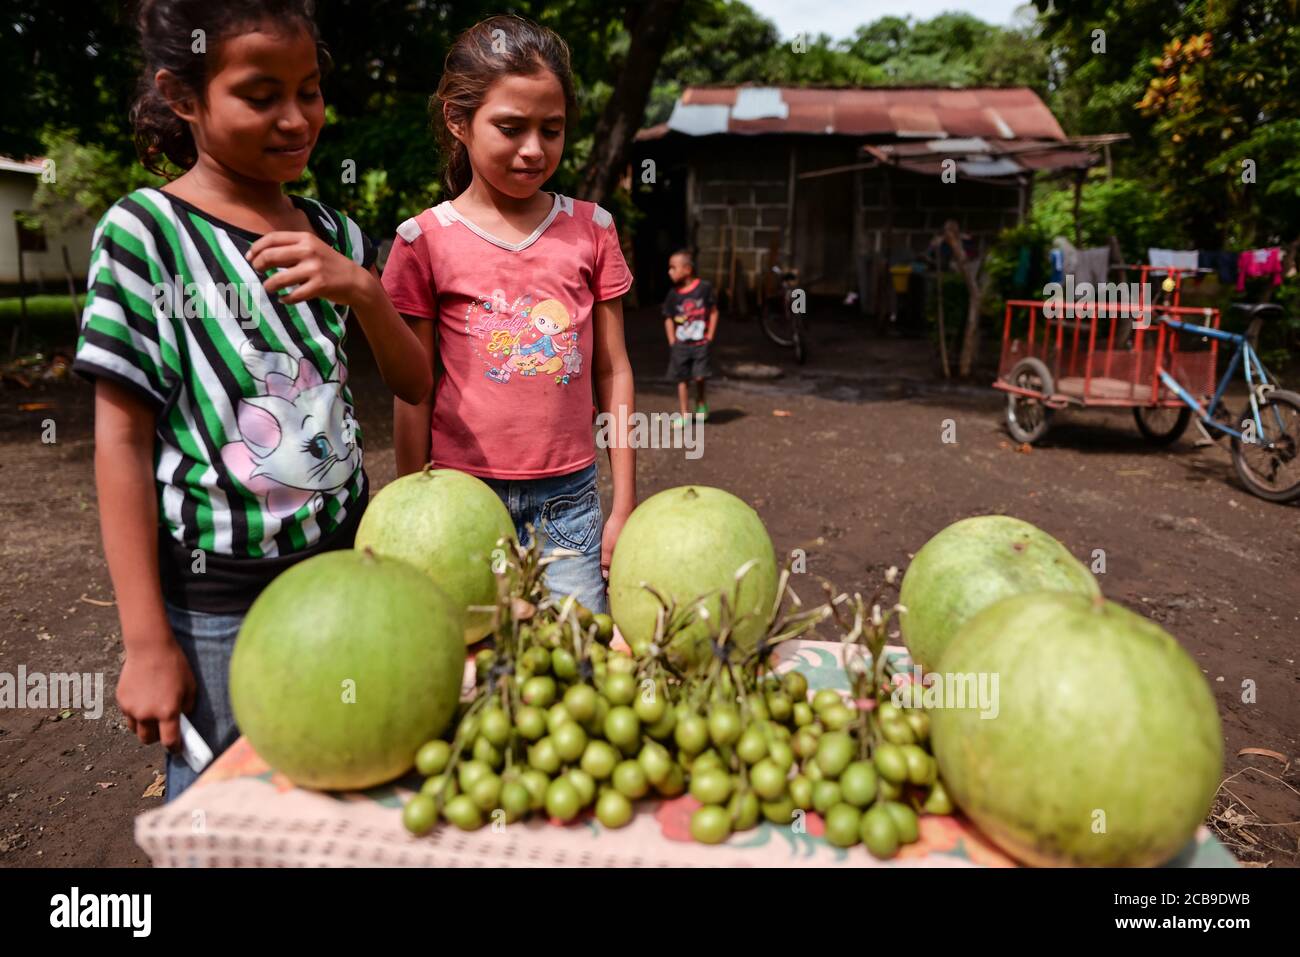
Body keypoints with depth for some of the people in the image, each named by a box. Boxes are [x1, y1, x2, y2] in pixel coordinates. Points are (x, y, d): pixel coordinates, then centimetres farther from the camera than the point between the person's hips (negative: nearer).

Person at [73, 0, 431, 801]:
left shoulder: (333, 234, 4)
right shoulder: (145, 232, -10)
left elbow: (415, 387, 4)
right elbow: (122, 441, -10)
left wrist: (361, 289, -16)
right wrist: (147, 642, -11)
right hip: (217, 605, -4)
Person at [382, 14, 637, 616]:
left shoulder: (591, 229, 4)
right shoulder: (425, 240, -1)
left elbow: (613, 370, 6)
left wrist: (624, 504, 4)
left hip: (568, 499, 2)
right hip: (464, 496, -1)